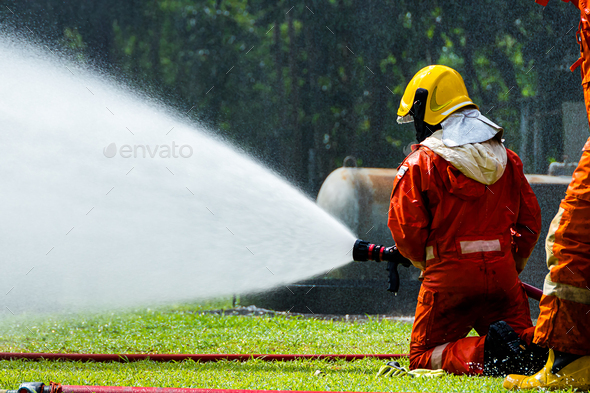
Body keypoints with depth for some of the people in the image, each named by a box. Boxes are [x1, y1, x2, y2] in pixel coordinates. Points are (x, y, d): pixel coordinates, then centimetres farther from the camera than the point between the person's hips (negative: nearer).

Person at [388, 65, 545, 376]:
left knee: (423, 359, 5)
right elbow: (530, 219, 16)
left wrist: (423, 261, 13)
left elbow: (407, 228, -7)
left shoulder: (420, 163, -2)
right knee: (523, 346, 15)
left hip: (450, 274, -4)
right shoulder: (507, 158, 15)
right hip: (502, 272, 4)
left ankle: (483, 353, -25)